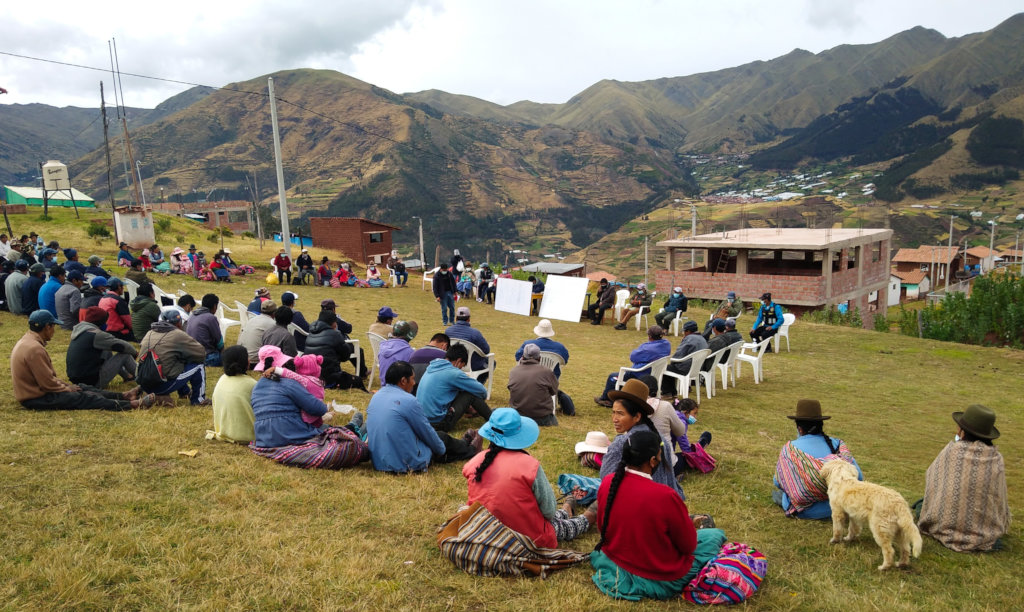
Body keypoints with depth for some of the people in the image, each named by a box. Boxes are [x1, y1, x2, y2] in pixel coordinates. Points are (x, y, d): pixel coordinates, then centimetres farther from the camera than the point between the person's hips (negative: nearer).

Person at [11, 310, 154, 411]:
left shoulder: (27, 341, 9)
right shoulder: (35, 349, -24)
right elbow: (47, 383, -22)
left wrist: (65, 385, 12)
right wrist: (66, 389, -7)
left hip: (34, 389, 10)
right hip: (36, 398, -10)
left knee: (81, 388, 13)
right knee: (83, 397, -9)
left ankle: (123, 396, 18)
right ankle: (132, 404, -9)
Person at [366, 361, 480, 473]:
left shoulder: (375, 397, 4)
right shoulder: (408, 400, -20)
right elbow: (426, 432, -7)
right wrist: (442, 449, 13)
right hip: (408, 465, -7)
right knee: (443, 438, 19)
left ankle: (463, 446, 51)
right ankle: (470, 450, 47)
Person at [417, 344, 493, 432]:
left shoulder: (432, 367, 10)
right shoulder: (454, 373, -14)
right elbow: (482, 391, -4)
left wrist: (467, 405, 33)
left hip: (422, 420, 9)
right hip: (439, 423, -9)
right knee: (471, 393, 0)